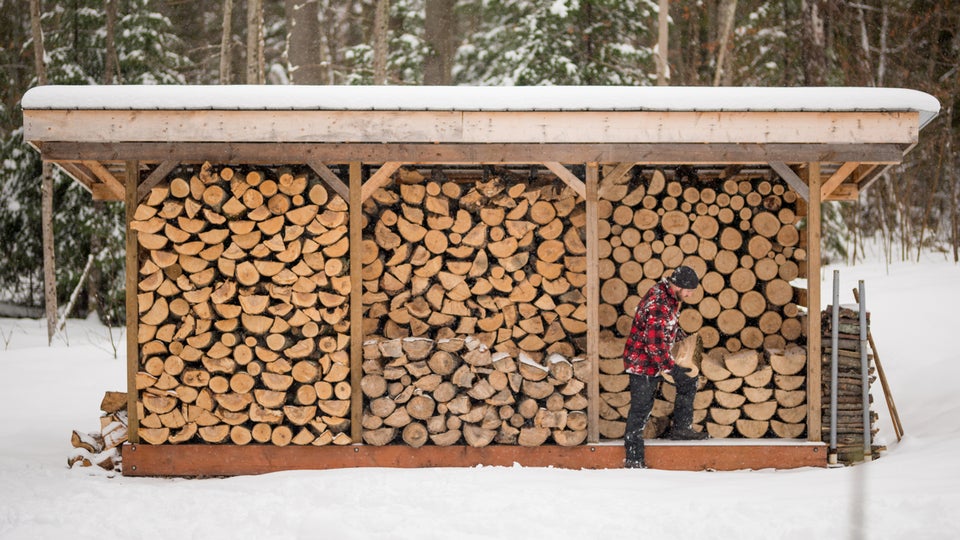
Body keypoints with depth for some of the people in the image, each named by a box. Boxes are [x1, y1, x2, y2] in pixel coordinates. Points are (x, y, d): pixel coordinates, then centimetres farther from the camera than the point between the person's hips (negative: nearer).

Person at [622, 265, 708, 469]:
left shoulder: (670, 297, 1)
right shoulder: (658, 305, -30)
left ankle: (680, 428, 21)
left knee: (688, 381, 14)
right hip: (643, 362, -9)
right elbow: (655, 346, -30)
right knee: (641, 409, -2)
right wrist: (672, 369, -24)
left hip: (657, 358, 9)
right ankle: (634, 459, 6)